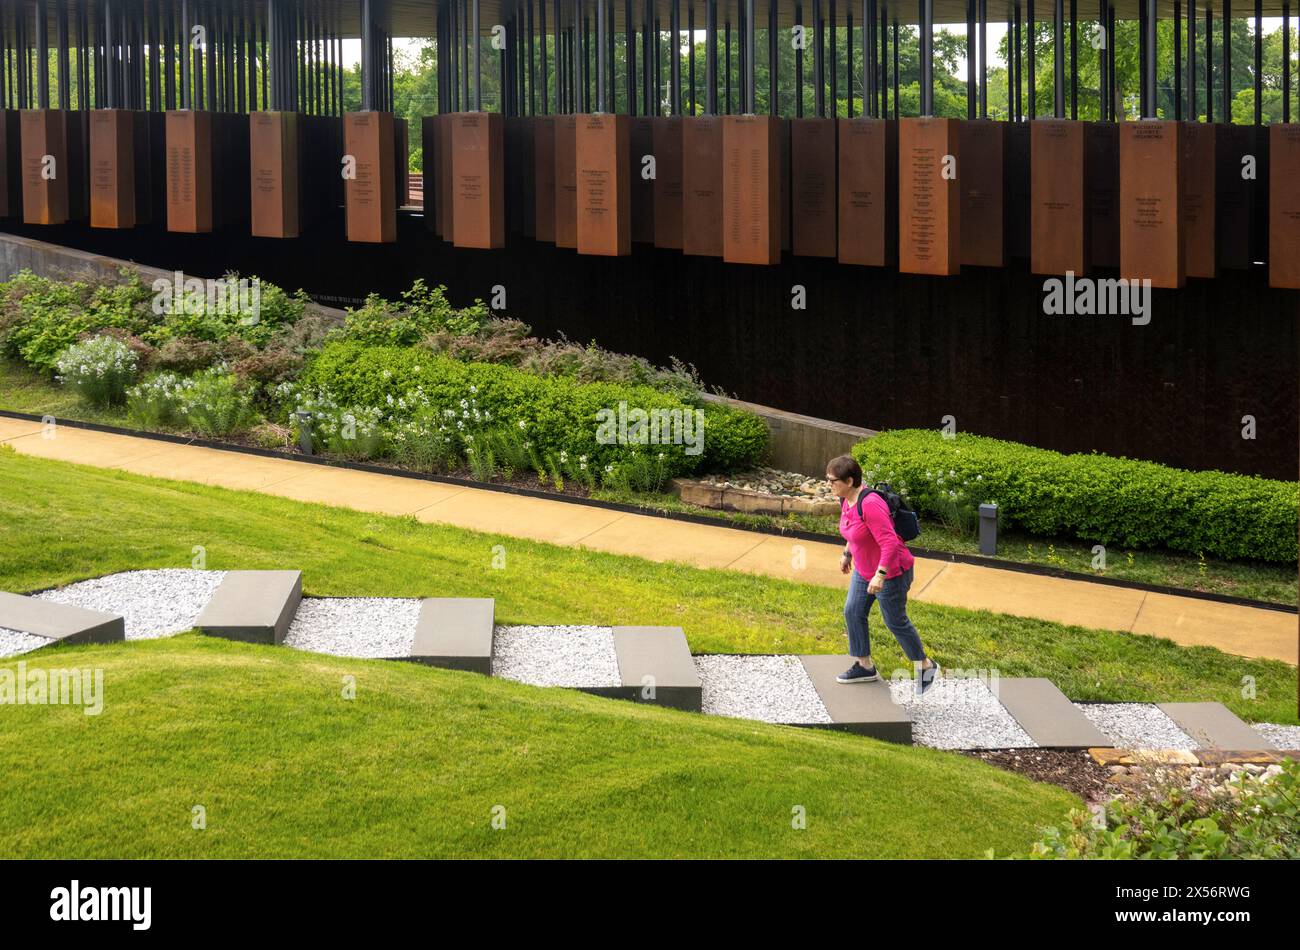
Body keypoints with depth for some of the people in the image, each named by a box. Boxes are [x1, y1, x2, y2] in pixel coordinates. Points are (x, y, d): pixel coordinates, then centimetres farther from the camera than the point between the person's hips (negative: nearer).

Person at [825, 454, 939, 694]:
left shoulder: (869, 504, -33)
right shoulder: (847, 499, -4)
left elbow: (890, 542, -34)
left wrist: (881, 575, -37)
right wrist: (847, 553, 24)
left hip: (891, 573, -9)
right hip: (865, 570, 9)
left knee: (895, 621, 6)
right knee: (853, 612, 10)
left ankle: (926, 666, 26)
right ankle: (865, 667, 24)